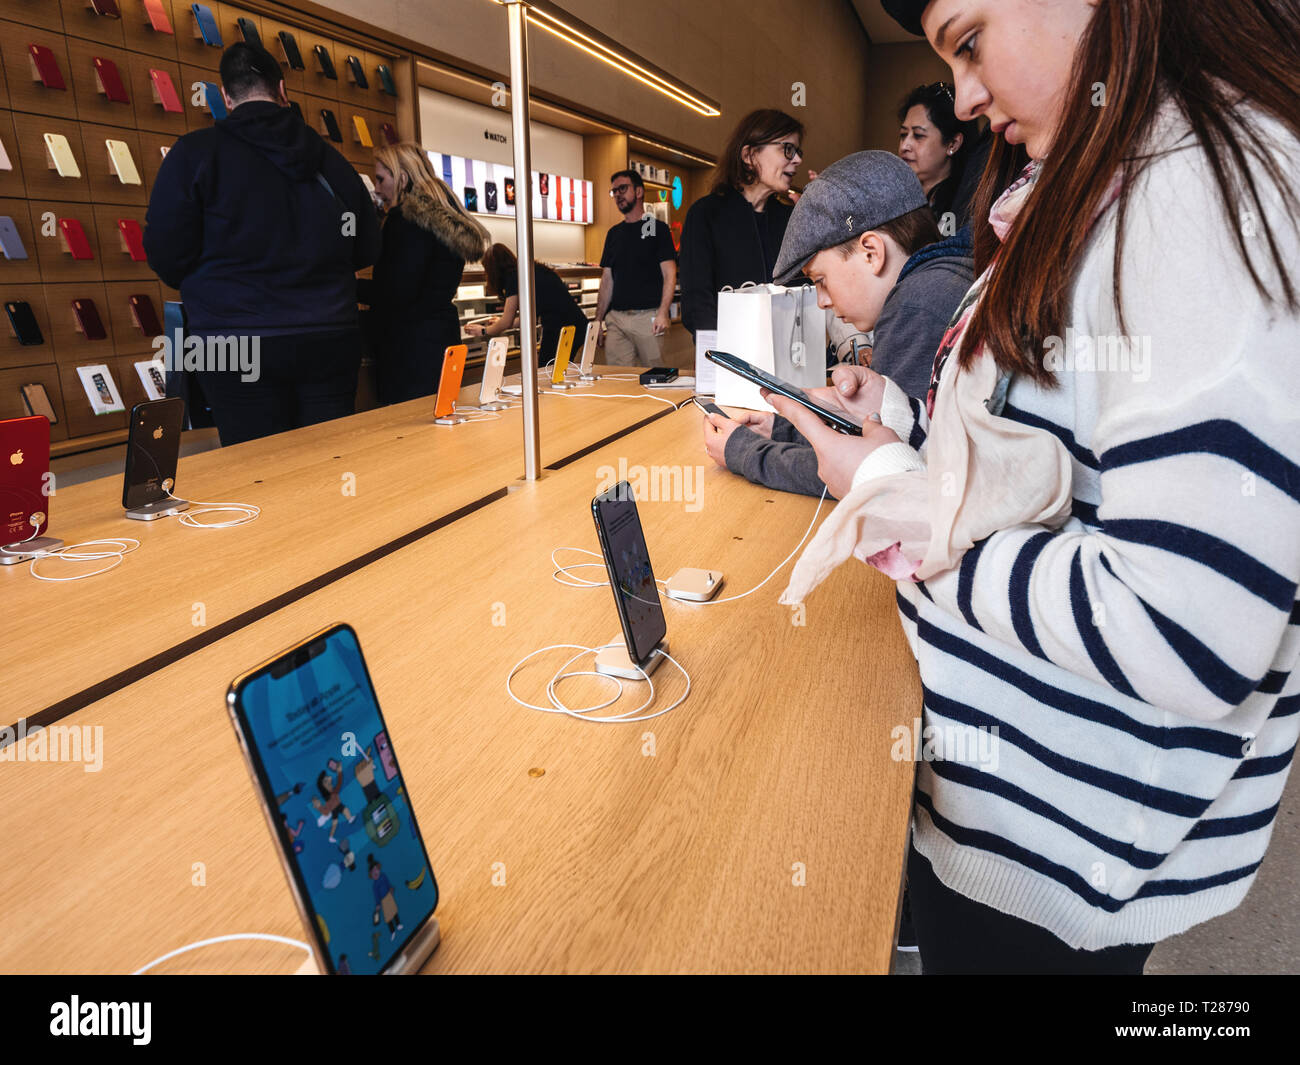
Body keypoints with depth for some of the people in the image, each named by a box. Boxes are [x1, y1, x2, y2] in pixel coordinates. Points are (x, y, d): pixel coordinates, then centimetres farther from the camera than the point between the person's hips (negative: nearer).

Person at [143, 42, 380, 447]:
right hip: (331, 340, 3)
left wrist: (213, 290, 18)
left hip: (239, 345, -3)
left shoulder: (195, 152, 0)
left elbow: (166, 255, -3)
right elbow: (366, 249, 15)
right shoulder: (332, 160, 10)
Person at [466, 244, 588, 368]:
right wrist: (502, 323, 45)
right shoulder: (535, 269, 21)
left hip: (558, 329, -9)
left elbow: (506, 323, 1)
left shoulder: (514, 277, -4)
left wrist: (484, 331, 20)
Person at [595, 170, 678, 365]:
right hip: (616, 317, 5)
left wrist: (662, 313, -17)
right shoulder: (614, 232, 18)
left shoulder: (657, 228, 3)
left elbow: (669, 274, -4)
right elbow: (607, 279, 19)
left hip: (648, 316, -4)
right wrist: (599, 320, 11)